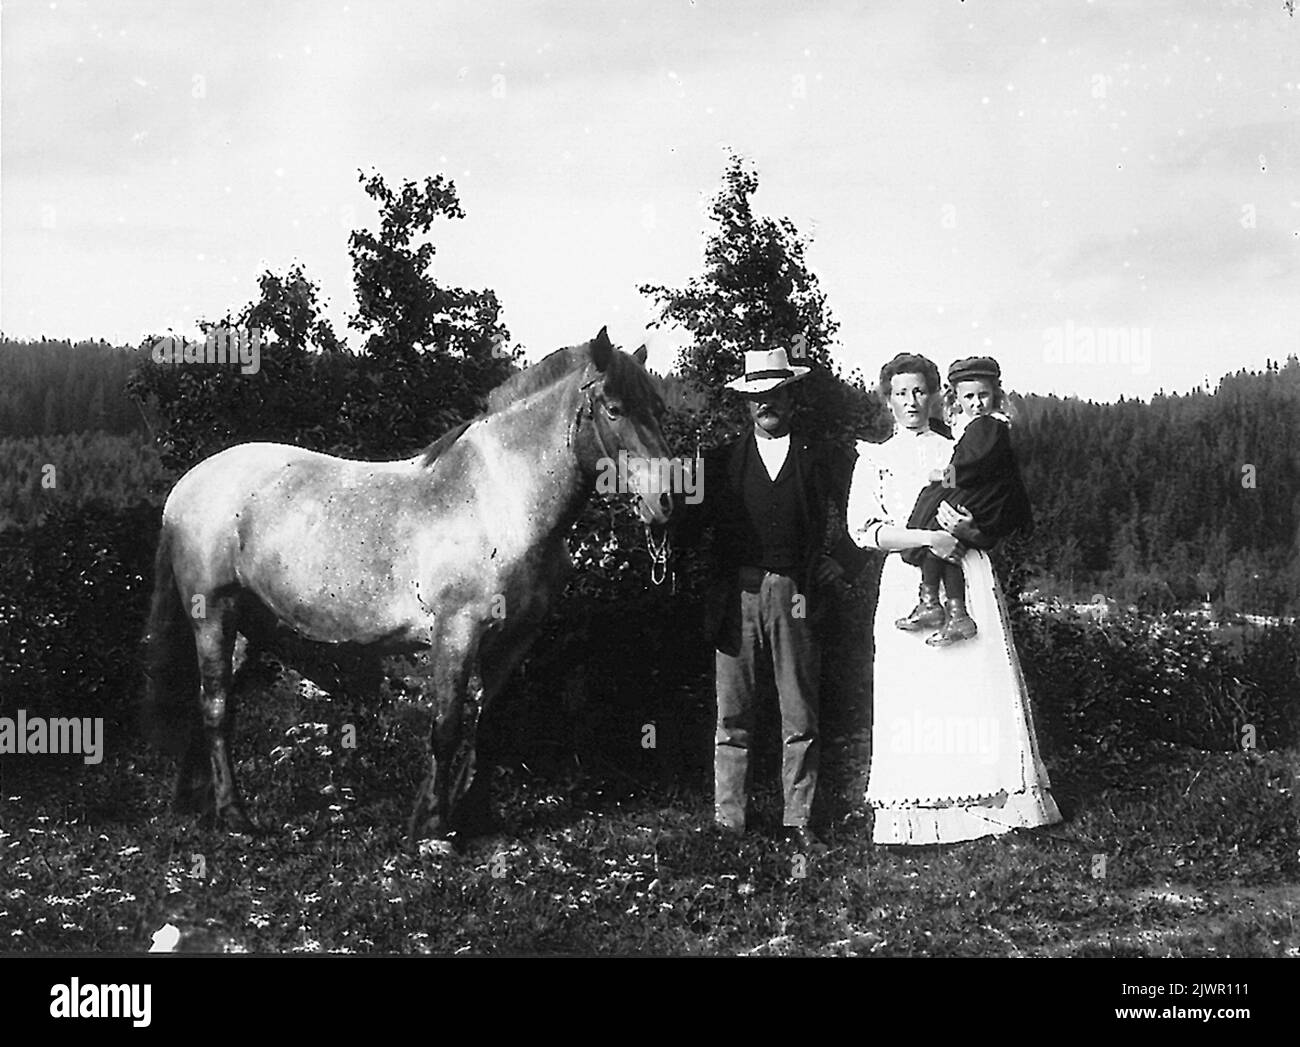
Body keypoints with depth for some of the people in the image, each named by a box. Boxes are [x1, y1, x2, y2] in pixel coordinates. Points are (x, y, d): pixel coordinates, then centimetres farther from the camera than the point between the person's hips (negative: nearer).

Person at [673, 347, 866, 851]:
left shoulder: (824, 458, 10)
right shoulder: (721, 460, 13)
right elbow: (688, 527, 8)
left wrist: (842, 559, -3)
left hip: (796, 596, 0)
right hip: (736, 597, 1)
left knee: (800, 717, 3)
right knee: (731, 715, 2)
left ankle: (798, 820, 11)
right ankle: (727, 820, 8)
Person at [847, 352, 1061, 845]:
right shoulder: (874, 460, 12)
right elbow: (863, 529, -1)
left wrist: (966, 529, -10)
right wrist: (928, 537, -13)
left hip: (968, 578, 1)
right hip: (906, 582, -1)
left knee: (981, 684, -7)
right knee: (913, 695, -6)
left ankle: (994, 800, -4)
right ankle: (917, 818, -3)